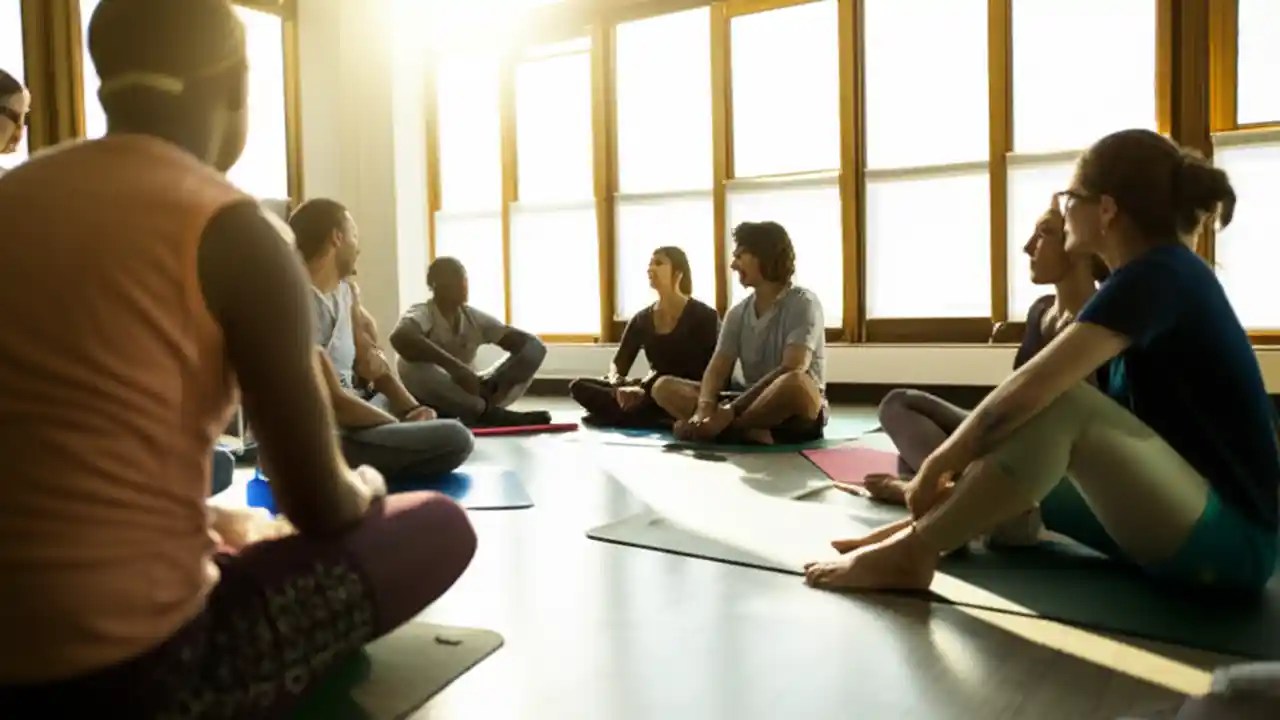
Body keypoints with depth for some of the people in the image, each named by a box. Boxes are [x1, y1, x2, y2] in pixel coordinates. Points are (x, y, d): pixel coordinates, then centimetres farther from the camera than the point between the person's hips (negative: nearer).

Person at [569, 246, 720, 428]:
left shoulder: (703, 315, -4)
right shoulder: (642, 319, 9)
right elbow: (618, 363, 6)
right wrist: (619, 386, -19)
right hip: (653, 393, 5)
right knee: (579, 386, -10)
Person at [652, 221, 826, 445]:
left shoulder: (803, 303, -8)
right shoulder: (738, 314, 10)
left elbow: (792, 371, -21)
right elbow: (717, 369, -2)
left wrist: (732, 410, -28)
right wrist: (705, 409, -25)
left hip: (798, 414, -6)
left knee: (795, 383, -41)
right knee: (664, 387, -7)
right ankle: (751, 433, -27)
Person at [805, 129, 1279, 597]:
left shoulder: (1157, 275, -17)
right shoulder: (1164, 276, 12)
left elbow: (1026, 391, -27)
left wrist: (938, 465, -16)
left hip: (1232, 539, -10)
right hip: (1183, 520, 10)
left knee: (1059, 404, -27)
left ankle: (907, 554, -18)